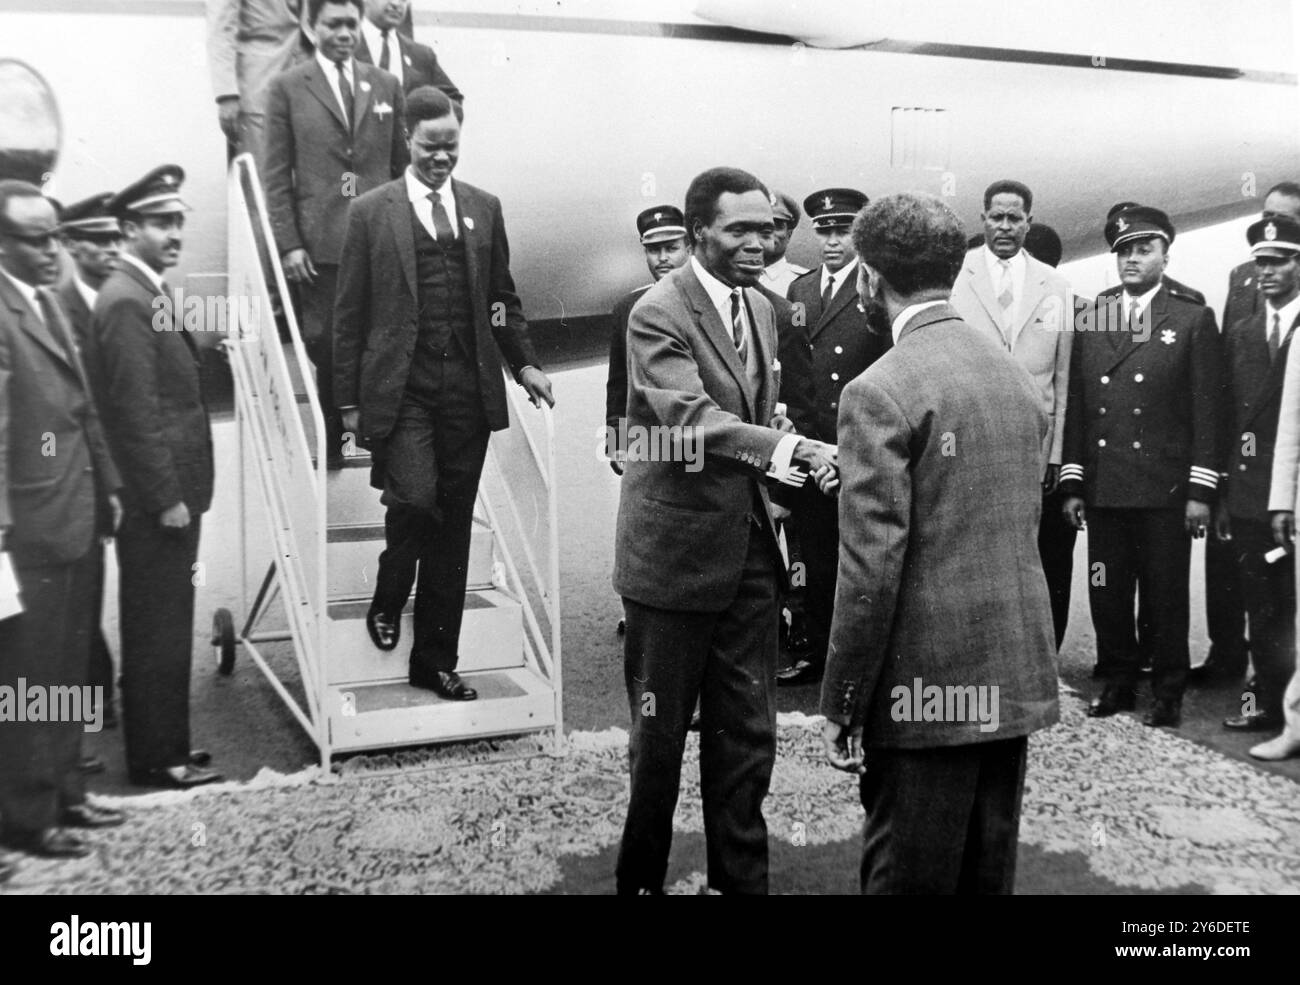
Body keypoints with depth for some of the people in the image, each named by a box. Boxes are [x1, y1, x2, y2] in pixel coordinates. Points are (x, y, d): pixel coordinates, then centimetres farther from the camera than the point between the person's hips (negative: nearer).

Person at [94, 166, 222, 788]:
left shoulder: (149, 293, 14)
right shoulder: (126, 300, -15)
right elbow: (134, 412, -20)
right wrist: (167, 499, -18)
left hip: (170, 494, 10)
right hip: (156, 502, -10)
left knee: (166, 627, 16)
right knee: (158, 630, 0)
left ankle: (165, 743, 28)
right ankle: (155, 759, 12)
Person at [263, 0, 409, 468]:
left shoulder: (387, 86, 11)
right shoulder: (288, 88, 4)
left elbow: (401, 166, 13)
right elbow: (276, 175, 1)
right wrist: (288, 243, -6)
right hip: (319, 243, -2)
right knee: (326, 348, 2)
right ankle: (330, 441, 18)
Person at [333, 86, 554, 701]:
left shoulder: (484, 209, 13)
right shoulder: (371, 213, 3)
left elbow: (503, 298, 19)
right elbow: (349, 314, 2)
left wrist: (524, 361, 6)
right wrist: (349, 400, -2)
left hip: (468, 390, 3)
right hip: (400, 390, -3)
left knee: (452, 525, 6)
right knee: (415, 499, -19)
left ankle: (435, 662, 18)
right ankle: (387, 605, 13)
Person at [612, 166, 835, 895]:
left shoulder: (762, 307, 11)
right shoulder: (659, 313, -13)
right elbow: (692, 417, -27)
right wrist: (788, 447, -38)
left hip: (751, 547, 7)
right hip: (677, 551, -6)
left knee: (748, 732, 12)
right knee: (660, 732, 7)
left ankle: (742, 876, 27)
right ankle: (640, 877, 26)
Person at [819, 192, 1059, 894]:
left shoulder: (880, 393, -15)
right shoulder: (1018, 378, 9)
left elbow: (872, 571, -18)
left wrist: (841, 708, -10)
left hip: (930, 686, -7)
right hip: (1017, 677, 8)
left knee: (909, 876, 6)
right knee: (989, 871, 19)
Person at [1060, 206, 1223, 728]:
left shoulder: (1193, 320, 3)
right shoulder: (1091, 320, 11)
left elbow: (1208, 410, -1)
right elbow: (1075, 406, 9)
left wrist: (1201, 490, -7)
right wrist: (1072, 483, 4)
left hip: (1165, 489, -3)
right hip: (1104, 488, 3)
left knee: (1166, 597, 4)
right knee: (1107, 596, 8)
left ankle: (1168, 693, 17)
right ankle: (1117, 684, 23)